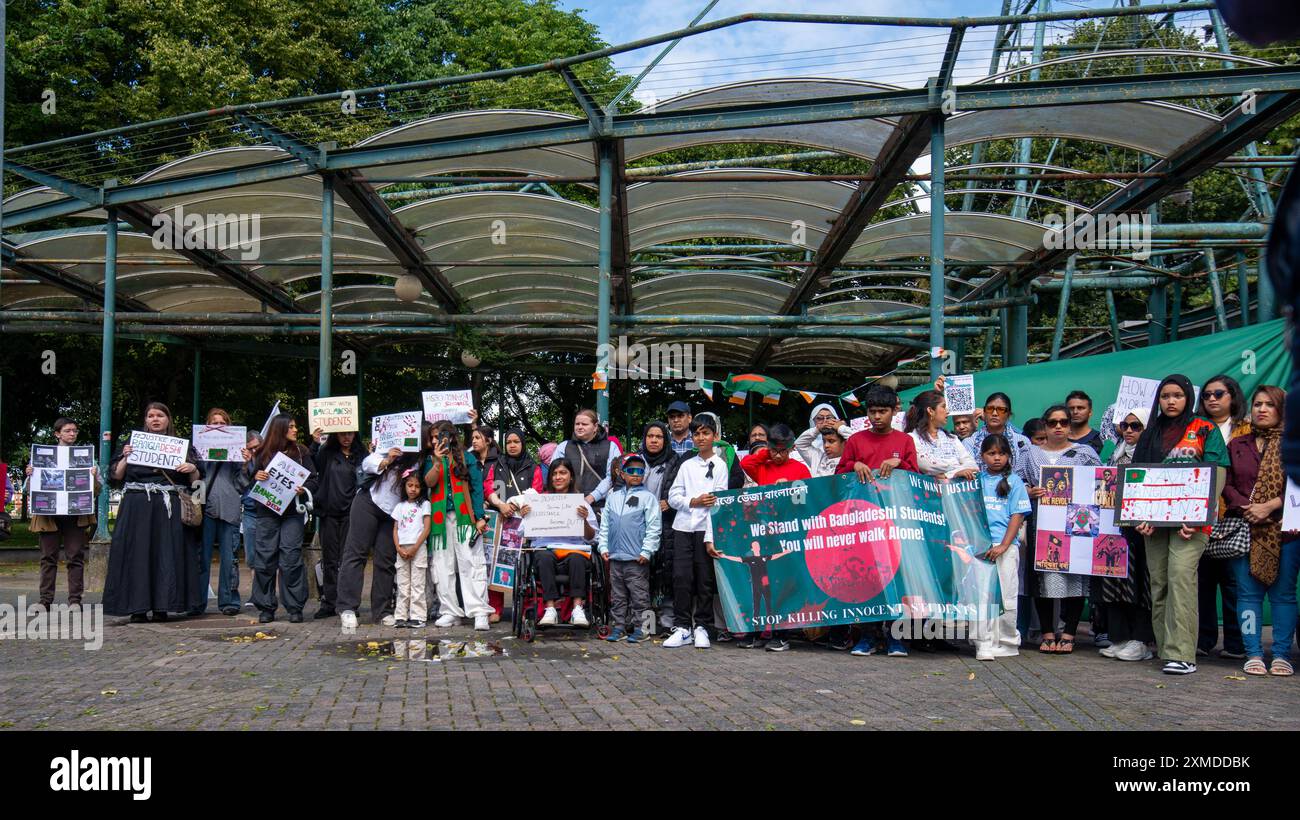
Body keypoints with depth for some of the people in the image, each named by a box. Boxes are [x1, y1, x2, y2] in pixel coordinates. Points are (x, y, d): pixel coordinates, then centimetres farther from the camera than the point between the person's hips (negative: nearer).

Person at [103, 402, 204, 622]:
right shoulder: (133, 443, 12)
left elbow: (196, 481, 12)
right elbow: (115, 476, 7)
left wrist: (193, 469, -8)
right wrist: (125, 458, -8)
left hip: (169, 509, 0)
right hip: (137, 508, 0)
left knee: (167, 554, -3)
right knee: (138, 554, -5)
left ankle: (162, 607, 1)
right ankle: (137, 608, -3)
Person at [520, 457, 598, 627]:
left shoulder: (580, 502, 16)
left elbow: (590, 538, 10)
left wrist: (584, 520, -9)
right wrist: (525, 517, -6)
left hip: (574, 547, 0)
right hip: (545, 546, 0)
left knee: (576, 558, -35)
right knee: (544, 558, -35)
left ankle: (578, 608, -41)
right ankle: (550, 609, -39)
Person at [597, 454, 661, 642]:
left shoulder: (648, 497, -3)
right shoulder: (613, 497, 11)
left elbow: (653, 527, -7)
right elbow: (605, 524, 14)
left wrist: (646, 551, -11)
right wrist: (603, 547, 5)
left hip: (637, 558, -5)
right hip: (615, 556, 5)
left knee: (639, 595, 0)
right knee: (617, 595, 11)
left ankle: (640, 628, 6)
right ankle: (619, 627, 18)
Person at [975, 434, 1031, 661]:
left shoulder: (1014, 481, 6)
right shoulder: (977, 479, 11)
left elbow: (1018, 515, 0)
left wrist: (1004, 546, -9)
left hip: (1006, 546, -1)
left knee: (1006, 597, 2)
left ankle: (1007, 643, 14)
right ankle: (984, 644, 2)